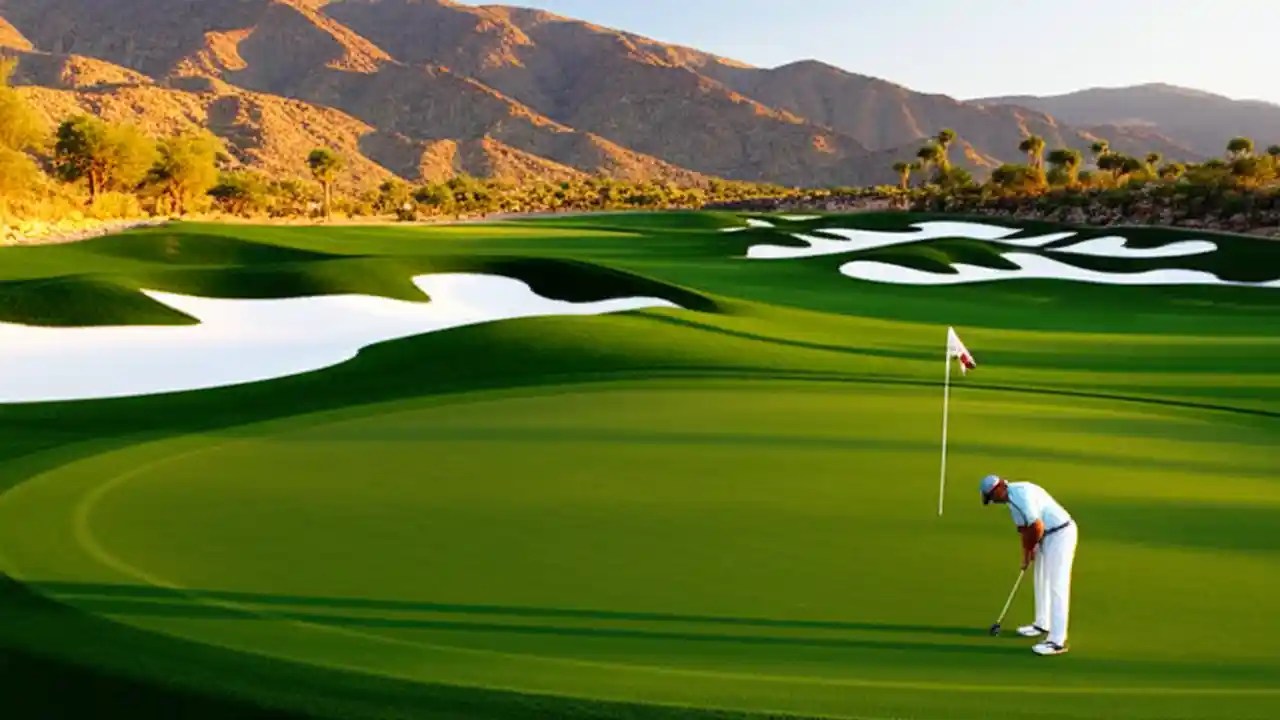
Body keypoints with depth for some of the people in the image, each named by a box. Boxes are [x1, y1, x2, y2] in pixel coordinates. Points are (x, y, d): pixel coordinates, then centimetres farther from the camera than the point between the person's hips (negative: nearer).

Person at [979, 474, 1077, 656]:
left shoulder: (1019, 496, -24)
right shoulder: (1013, 496, 9)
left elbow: (1037, 527, -25)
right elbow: (1025, 528, 14)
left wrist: (1030, 548, -7)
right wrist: (1026, 554, 12)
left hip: (1060, 535, -11)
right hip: (1048, 535, 11)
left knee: (1056, 587, -11)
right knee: (1041, 581, 23)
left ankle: (1057, 641, -10)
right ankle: (1042, 625, 40)